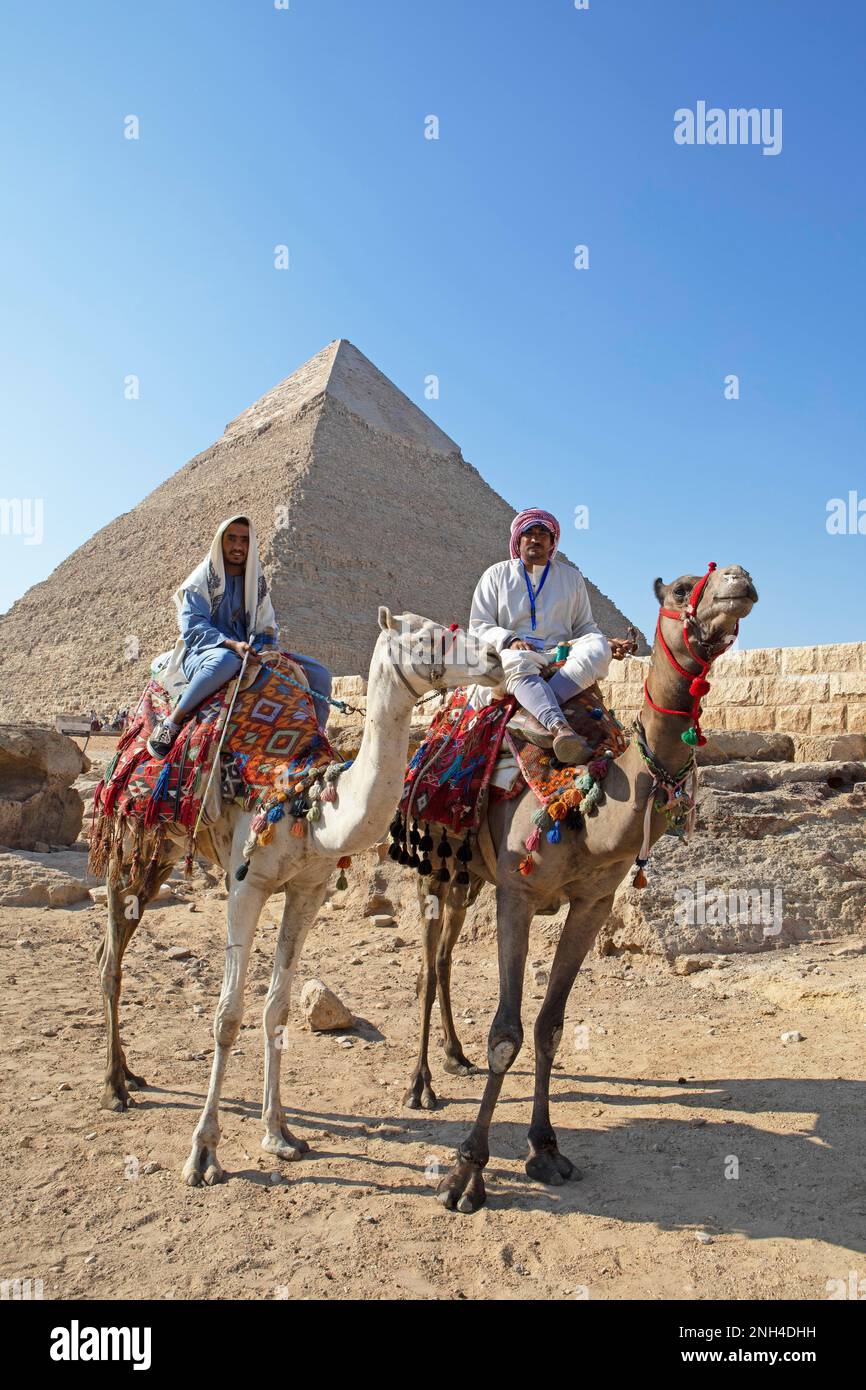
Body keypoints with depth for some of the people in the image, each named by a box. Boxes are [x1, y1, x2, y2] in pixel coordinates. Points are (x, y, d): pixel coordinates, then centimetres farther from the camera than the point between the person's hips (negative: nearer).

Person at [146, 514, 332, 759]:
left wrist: (266, 650, -5)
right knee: (226, 660, -44)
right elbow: (192, 627, -11)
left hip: (249, 656, 5)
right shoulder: (201, 579, 0)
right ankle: (172, 722, -31)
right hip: (201, 654, -5)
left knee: (319, 674, -8)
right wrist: (232, 644, -26)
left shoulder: (256, 582, 16)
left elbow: (266, 628, 18)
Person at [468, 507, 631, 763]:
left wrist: (606, 644, 0)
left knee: (598, 646, -29)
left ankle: (537, 705, -43)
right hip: (515, 653, -2)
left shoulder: (571, 577, 21)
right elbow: (478, 626, 8)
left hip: (561, 657, 2)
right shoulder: (496, 575, 14)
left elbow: (585, 626, 23)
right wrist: (510, 640, -13)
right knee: (515, 661, -40)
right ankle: (560, 727, -61)